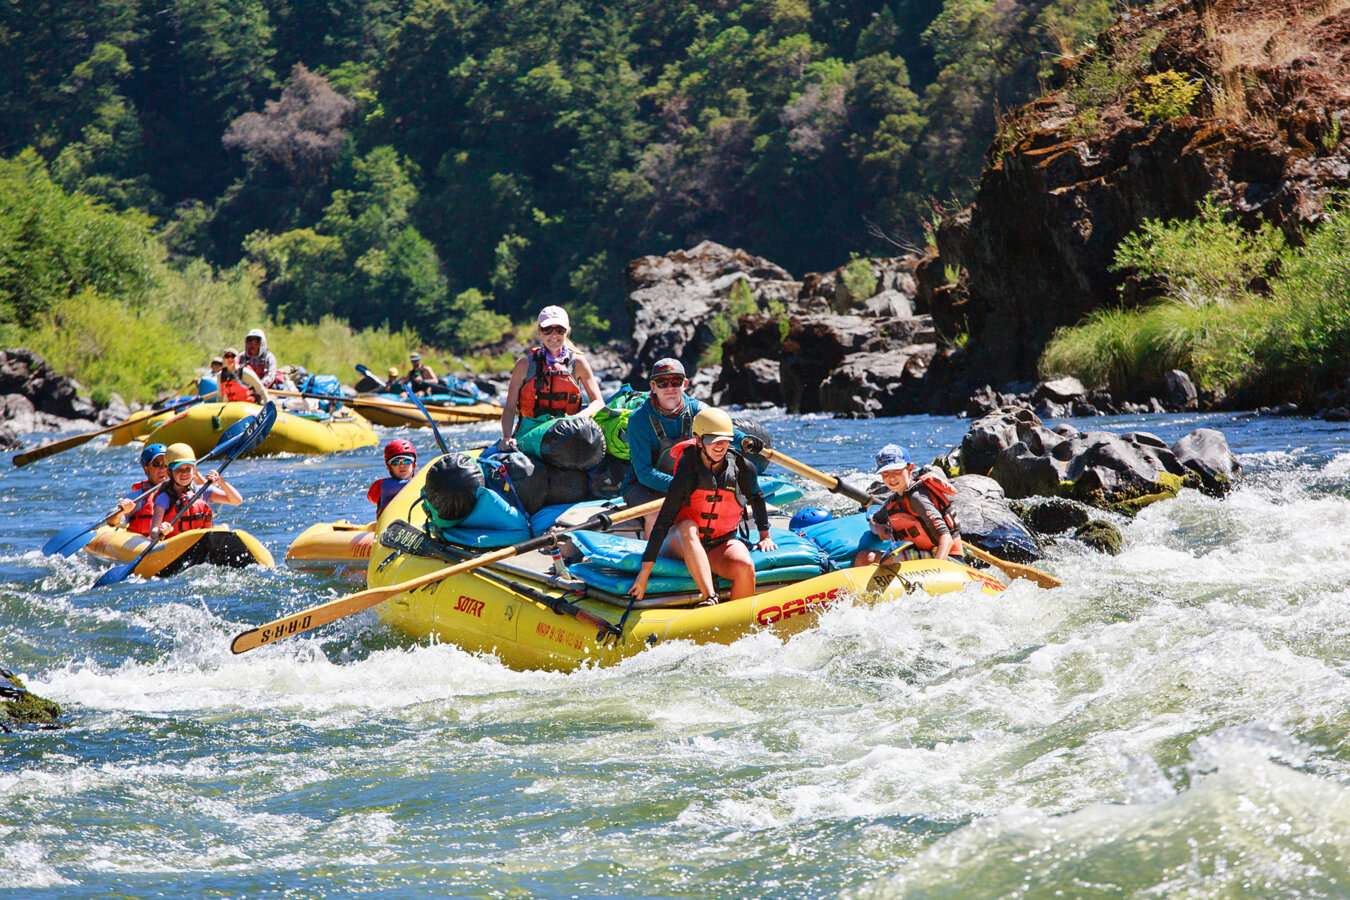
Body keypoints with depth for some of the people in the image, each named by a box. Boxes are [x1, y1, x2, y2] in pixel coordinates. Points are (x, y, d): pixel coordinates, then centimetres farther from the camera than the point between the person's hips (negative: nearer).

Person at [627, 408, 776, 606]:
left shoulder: (742, 468, -4)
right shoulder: (687, 473, -15)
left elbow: (757, 499, 19)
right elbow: (662, 523, -18)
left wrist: (765, 536, 25)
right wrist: (645, 571, -22)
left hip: (720, 545, 2)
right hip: (680, 544, -2)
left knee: (745, 567, -32)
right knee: (688, 526, -39)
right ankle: (710, 598, -55)